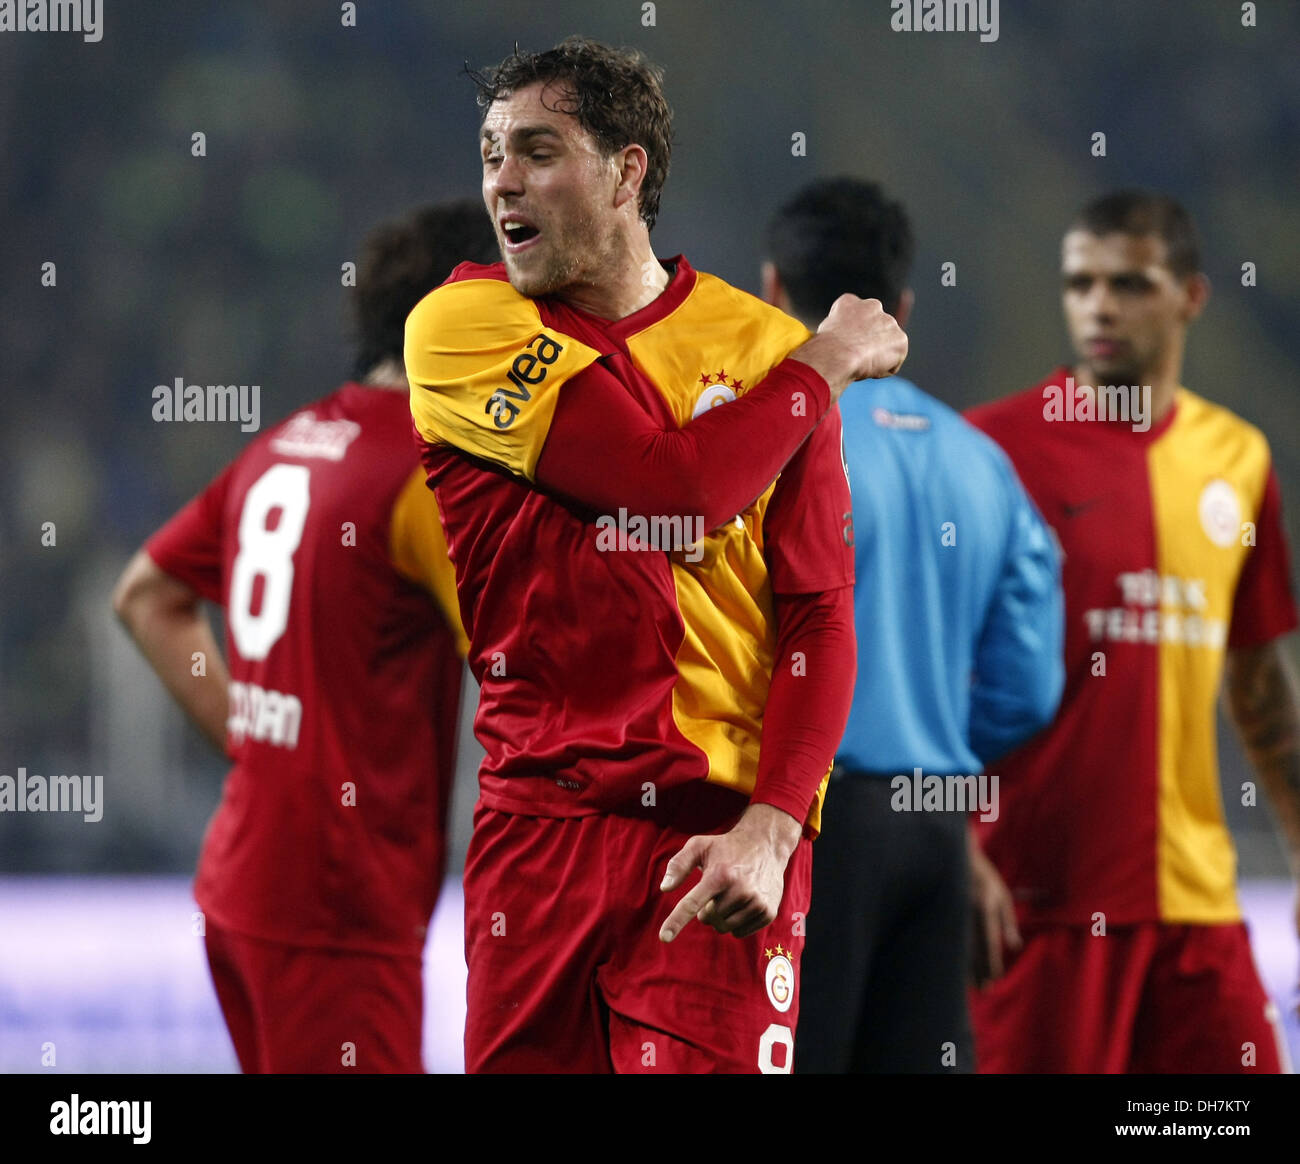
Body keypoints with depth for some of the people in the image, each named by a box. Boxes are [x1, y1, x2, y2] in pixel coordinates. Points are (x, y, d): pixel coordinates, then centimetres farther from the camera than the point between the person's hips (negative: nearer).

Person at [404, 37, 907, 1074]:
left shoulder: (762, 344, 6)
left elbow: (820, 617, 2)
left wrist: (772, 825, -13)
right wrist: (827, 363, 3)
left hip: (726, 825, 0)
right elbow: (679, 481, -11)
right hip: (541, 810, 0)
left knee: (704, 1061, -13)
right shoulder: (463, 328, 1)